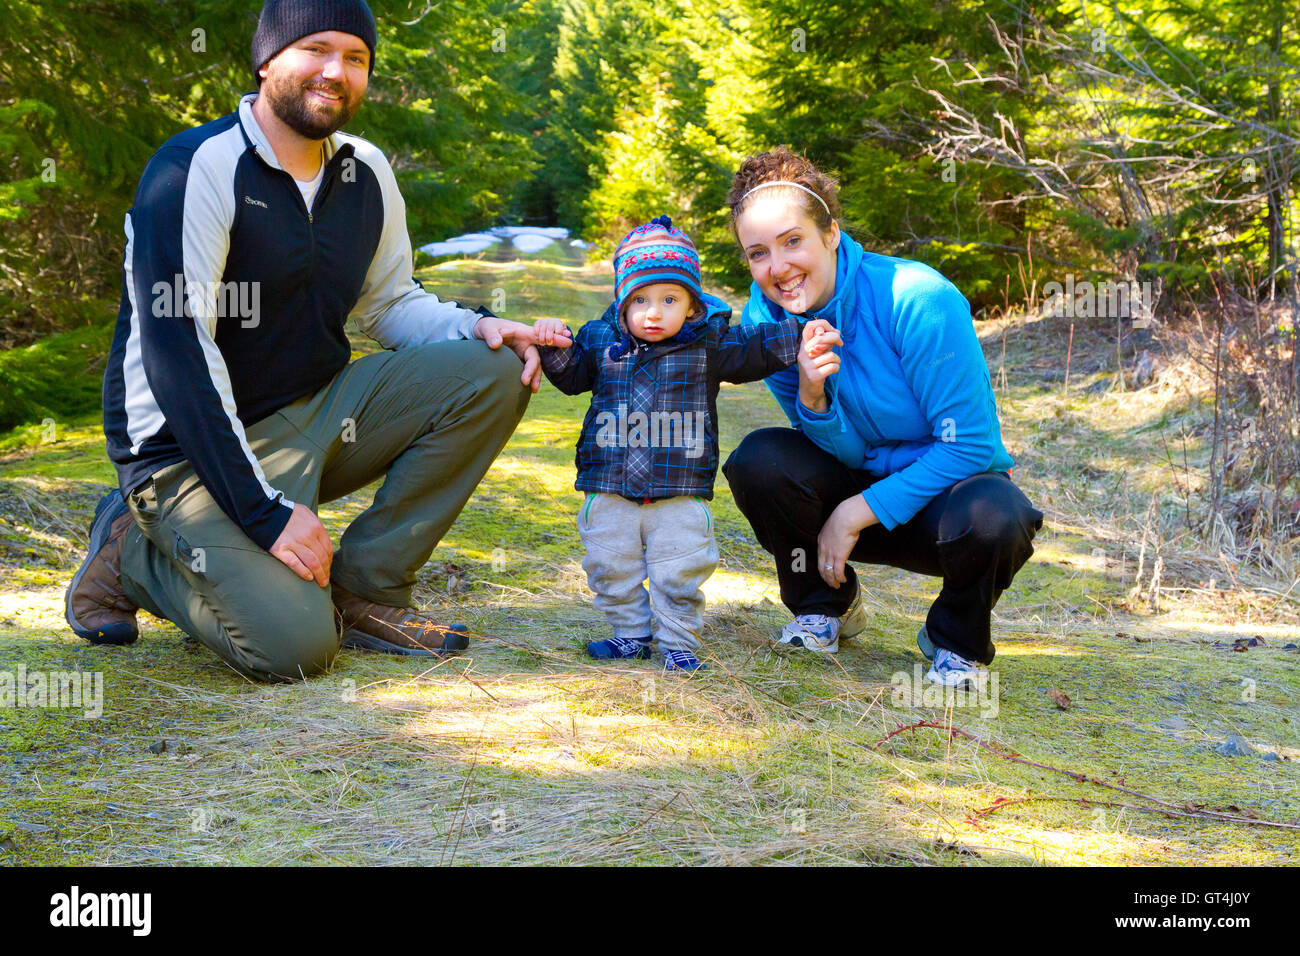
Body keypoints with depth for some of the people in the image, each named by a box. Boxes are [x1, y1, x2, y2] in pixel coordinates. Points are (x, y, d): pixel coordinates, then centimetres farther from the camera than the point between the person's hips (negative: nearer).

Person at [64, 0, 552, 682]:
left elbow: (389, 304, 17)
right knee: (295, 645, -26)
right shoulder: (193, 170, -18)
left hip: (312, 419, 7)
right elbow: (176, 357, -23)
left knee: (492, 372, -9)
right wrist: (266, 514, -26)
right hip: (190, 449, -7)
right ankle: (134, 554, 5)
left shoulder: (366, 173, 6)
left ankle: (365, 588, -4)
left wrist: (476, 328, -7)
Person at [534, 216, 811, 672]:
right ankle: (630, 634, 27)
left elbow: (756, 348, 0)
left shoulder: (708, 344, -2)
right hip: (610, 491, 2)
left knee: (679, 574, 1)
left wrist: (802, 334, -14)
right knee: (611, 569, 10)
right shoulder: (600, 339, 4)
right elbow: (572, 376, 14)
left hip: (679, 496, -2)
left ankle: (678, 642, 18)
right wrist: (554, 347, -5)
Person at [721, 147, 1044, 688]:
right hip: (862, 482, 4)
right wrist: (812, 395, -32)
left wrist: (856, 514, -22)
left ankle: (957, 640, -2)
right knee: (758, 458, -23)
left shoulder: (916, 300, -26)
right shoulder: (764, 320, -11)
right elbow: (846, 452, -9)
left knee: (990, 520, -38)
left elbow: (971, 444, -22)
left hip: (952, 484, -4)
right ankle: (827, 605, 5)